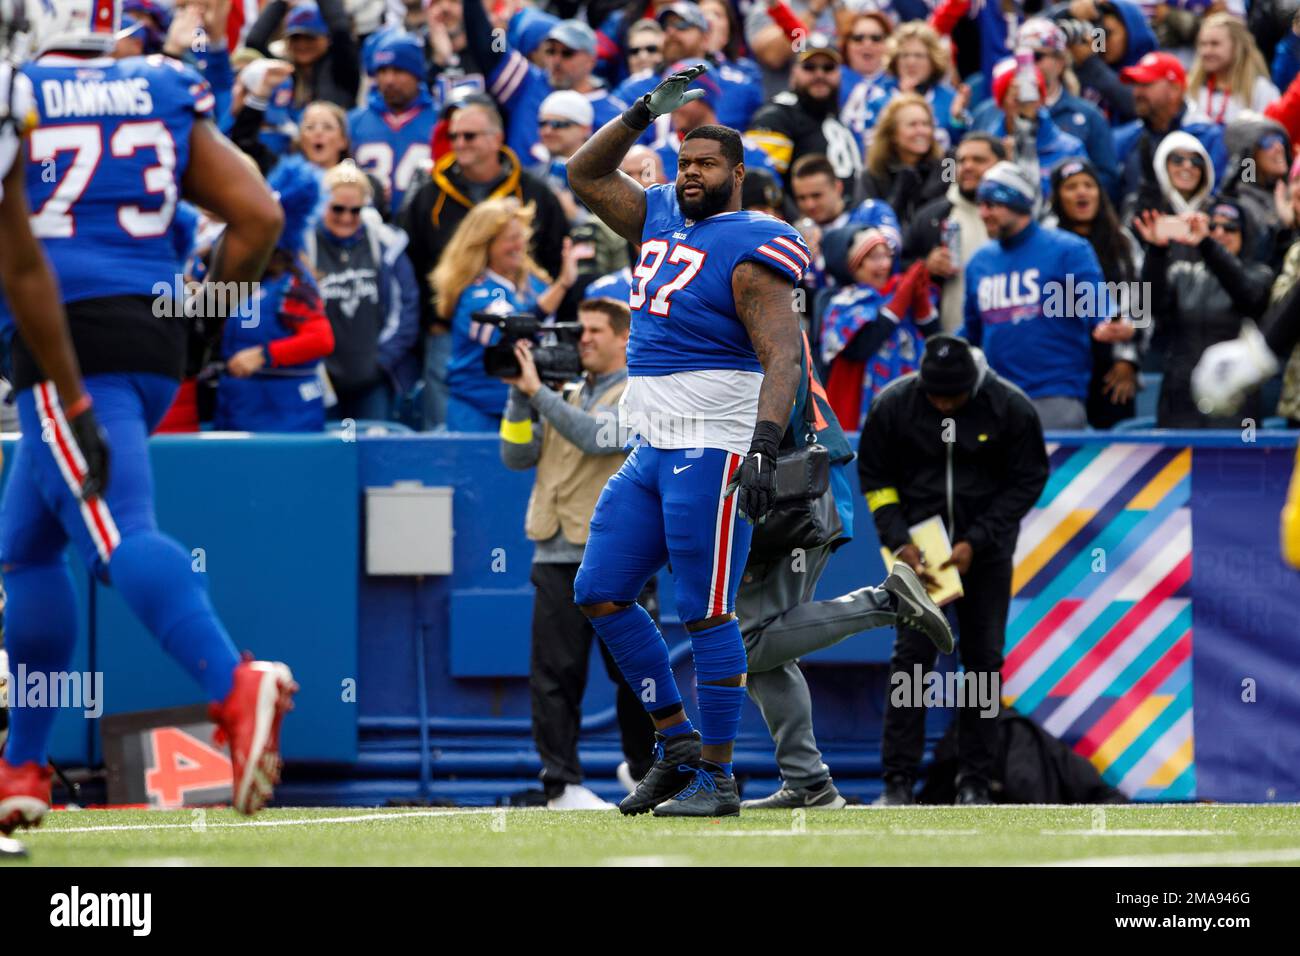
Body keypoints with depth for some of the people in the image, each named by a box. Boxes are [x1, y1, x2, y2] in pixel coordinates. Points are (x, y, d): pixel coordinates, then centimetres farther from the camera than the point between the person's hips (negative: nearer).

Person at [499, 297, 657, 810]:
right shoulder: (563, 396, 18)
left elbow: (596, 436, -16)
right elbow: (517, 456, 12)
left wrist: (537, 391, -15)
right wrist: (519, 394, 1)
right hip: (559, 556, 4)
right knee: (555, 672, -3)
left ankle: (649, 777, 15)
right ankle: (562, 782, -2)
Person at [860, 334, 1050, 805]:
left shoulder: (1011, 408, -13)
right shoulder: (893, 405, -10)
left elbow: (1028, 481, -5)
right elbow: (874, 478, 1)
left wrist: (976, 542, -13)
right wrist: (899, 542, -11)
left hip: (985, 550, 0)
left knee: (983, 658, 1)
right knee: (911, 656, -8)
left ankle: (975, 779, 9)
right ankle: (898, 779, -6)